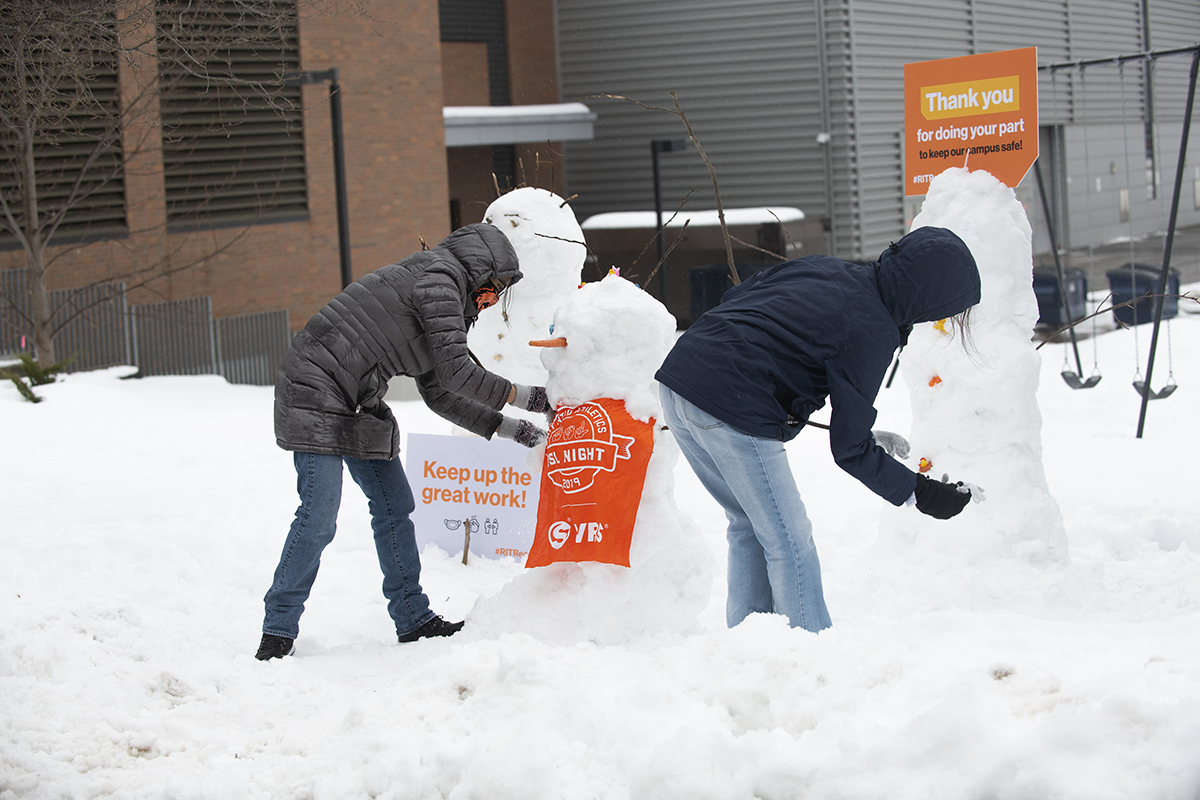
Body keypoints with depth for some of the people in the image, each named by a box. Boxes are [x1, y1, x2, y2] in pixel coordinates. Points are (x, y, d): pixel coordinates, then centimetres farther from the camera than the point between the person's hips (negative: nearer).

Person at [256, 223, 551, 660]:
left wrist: (505, 426, 17)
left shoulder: (439, 291, 19)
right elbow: (454, 371, -17)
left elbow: (437, 392, 19)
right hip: (316, 391, -11)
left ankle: (413, 618, 16)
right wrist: (523, 395, -7)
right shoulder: (438, 279, -11)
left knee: (393, 503, 9)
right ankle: (278, 631, -3)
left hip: (356, 403, 11)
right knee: (318, 515, -12)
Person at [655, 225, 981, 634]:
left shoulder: (825, 266, 12)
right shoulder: (873, 332, -10)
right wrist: (917, 492, 2)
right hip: (732, 414, -9)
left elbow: (731, 300, 21)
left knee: (748, 524, 23)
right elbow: (850, 448, -7)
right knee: (789, 542, 3)